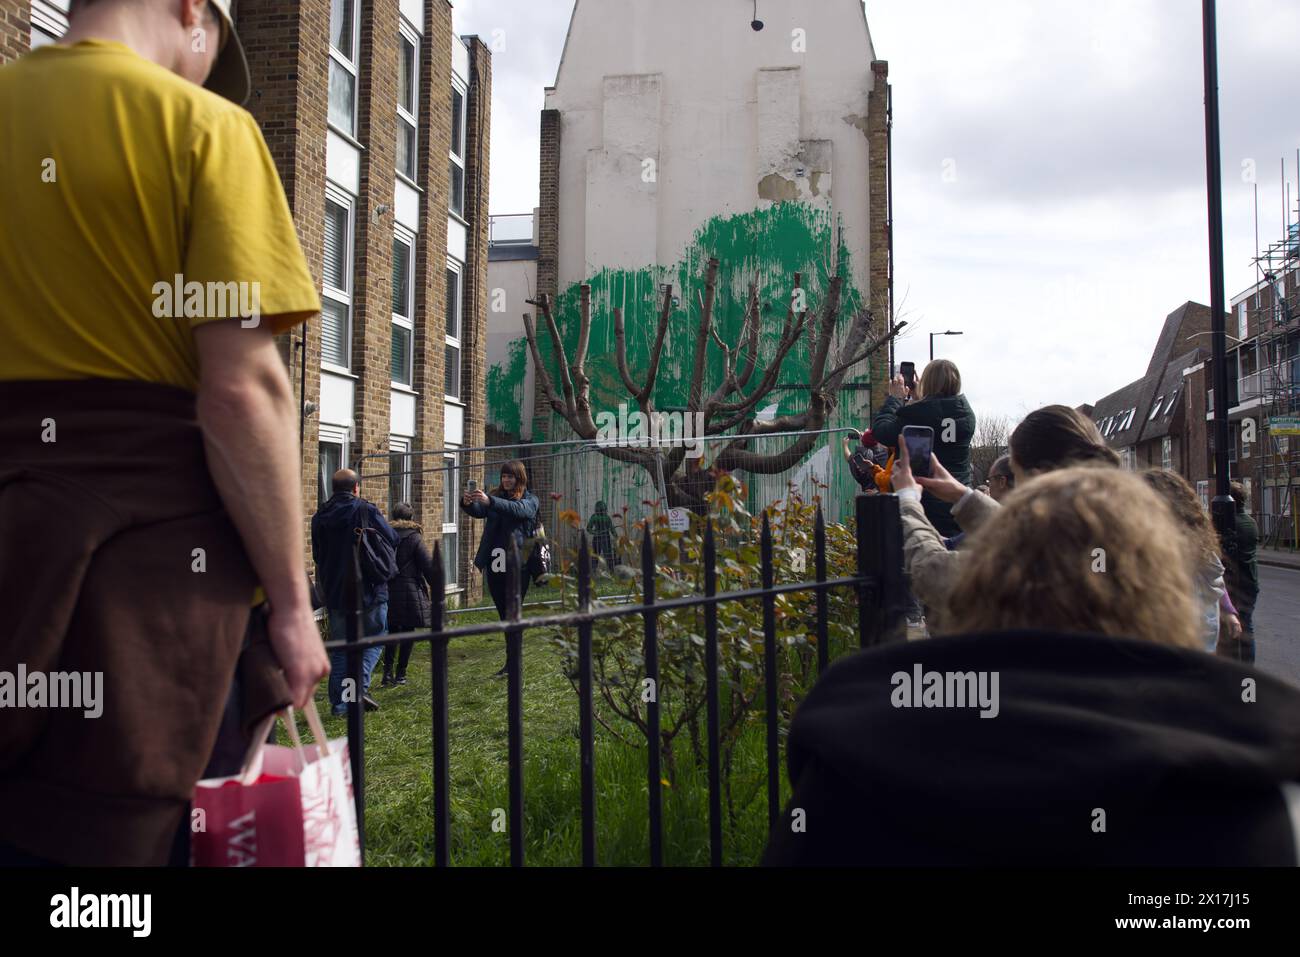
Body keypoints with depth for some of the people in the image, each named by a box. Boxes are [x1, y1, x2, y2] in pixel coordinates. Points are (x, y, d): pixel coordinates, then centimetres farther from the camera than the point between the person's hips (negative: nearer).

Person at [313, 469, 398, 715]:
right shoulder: (366, 510, -10)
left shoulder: (319, 517, 4)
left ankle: (339, 703, 9)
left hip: (334, 591, 4)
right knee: (375, 638, 9)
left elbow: (317, 555, 15)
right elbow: (392, 540, -5)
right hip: (369, 590, -4)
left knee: (340, 648, 10)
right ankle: (360, 686, -9)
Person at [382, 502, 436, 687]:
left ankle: (388, 671, 4)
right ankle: (400, 674, 7)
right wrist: (435, 589, 2)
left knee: (391, 630, 14)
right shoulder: (414, 538, -7)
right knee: (408, 631, 6)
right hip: (410, 592, -4)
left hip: (387, 590, 4)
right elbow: (428, 566, -7)